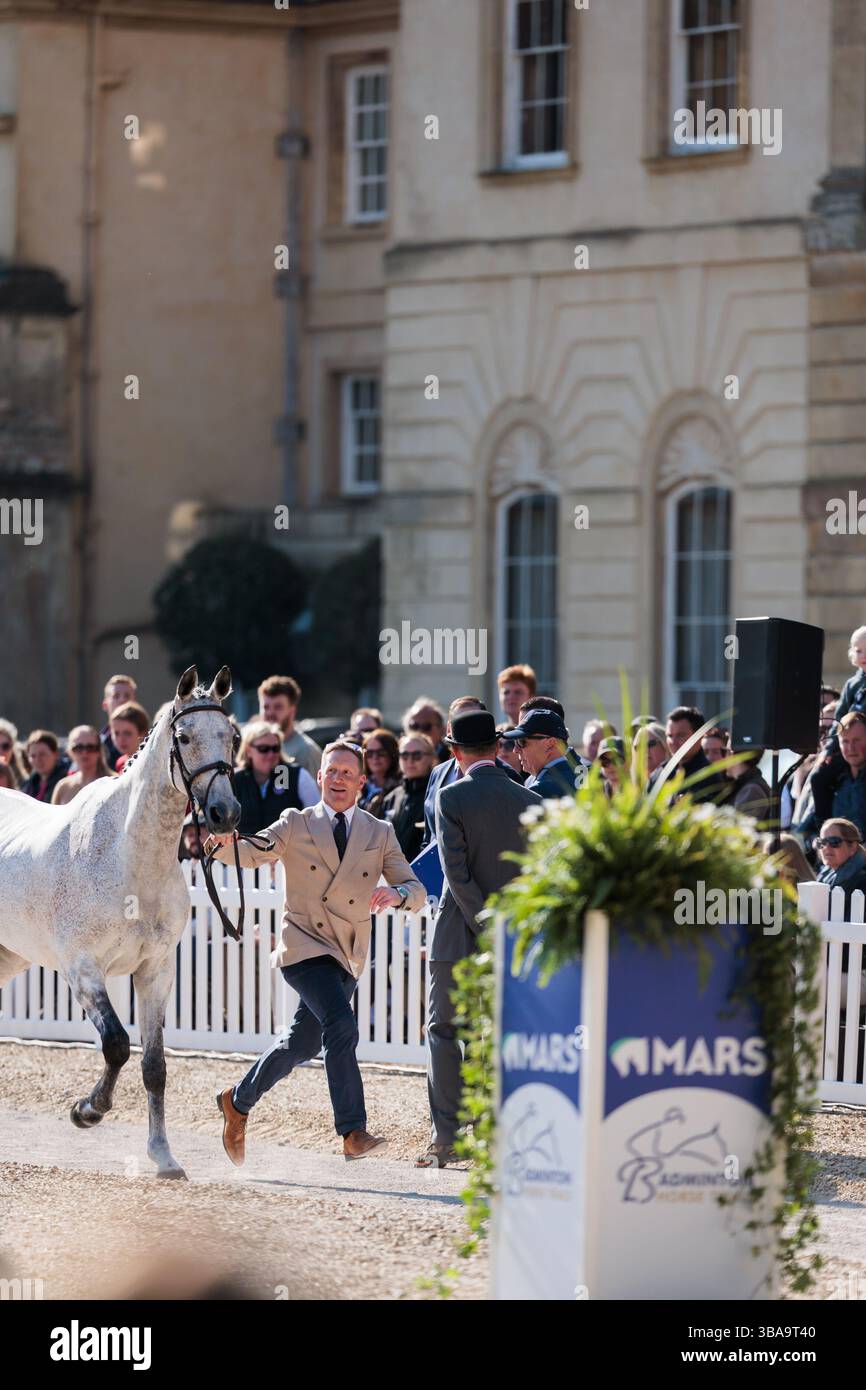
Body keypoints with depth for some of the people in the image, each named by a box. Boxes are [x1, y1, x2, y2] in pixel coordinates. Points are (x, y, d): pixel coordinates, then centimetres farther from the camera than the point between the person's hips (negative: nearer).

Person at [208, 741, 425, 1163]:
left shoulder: (380, 834, 7)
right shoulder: (296, 825, 2)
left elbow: (417, 893, 2)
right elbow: (252, 853, -11)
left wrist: (397, 893, -22)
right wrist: (225, 843, -34)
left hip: (347, 956, 5)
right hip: (304, 948, -5)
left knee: (302, 1044, 15)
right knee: (340, 1027, -25)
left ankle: (238, 1101, 38)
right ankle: (353, 1133, -28)